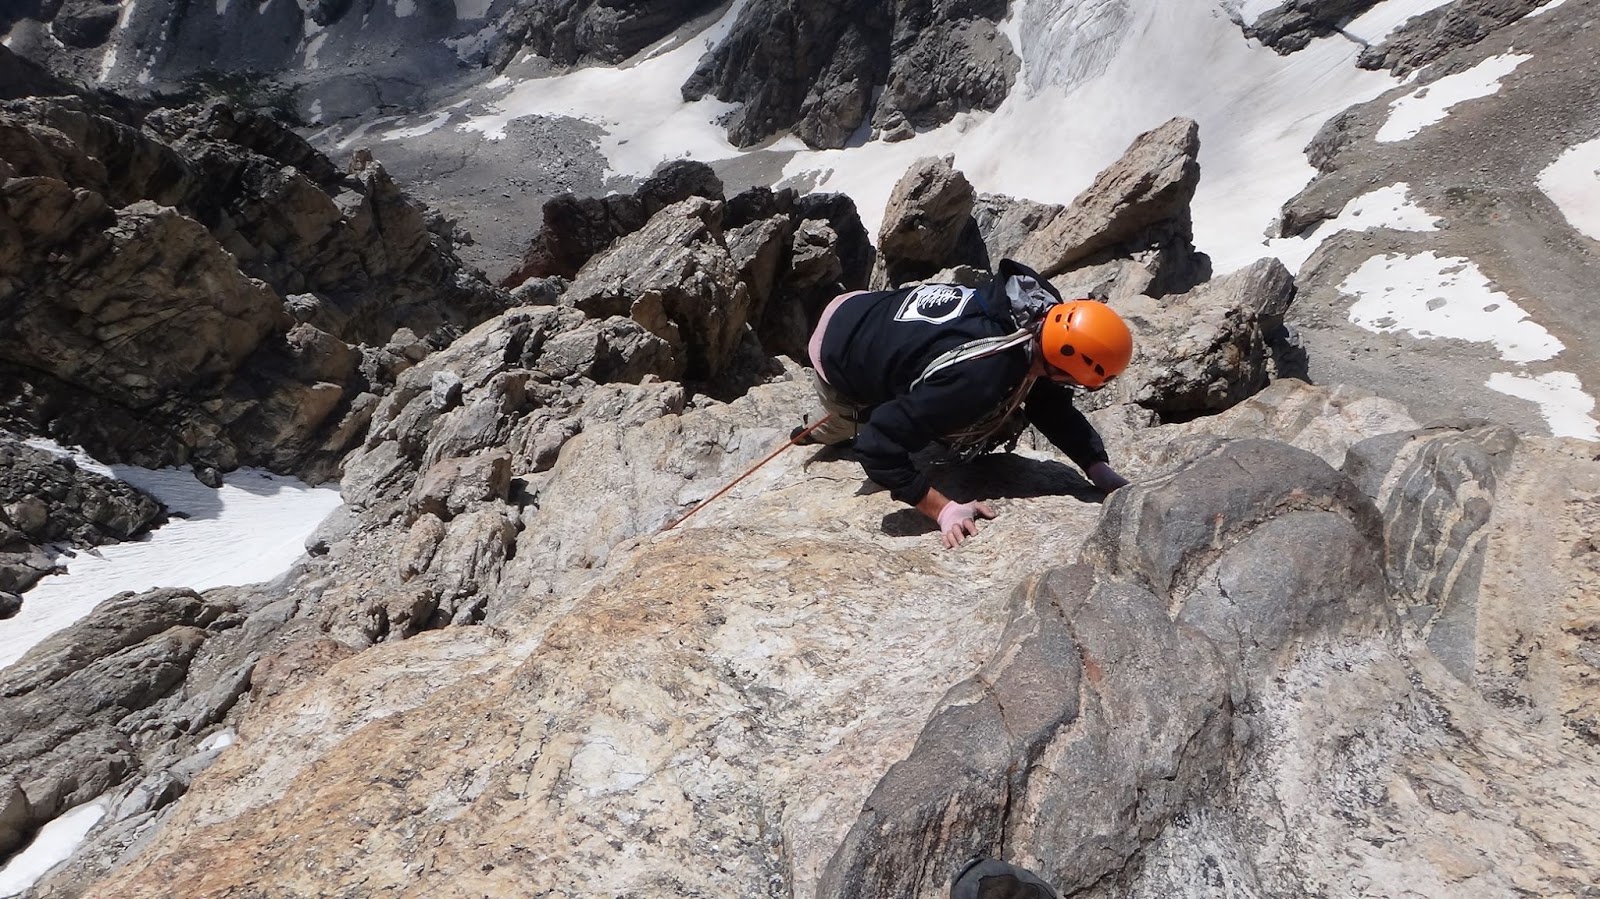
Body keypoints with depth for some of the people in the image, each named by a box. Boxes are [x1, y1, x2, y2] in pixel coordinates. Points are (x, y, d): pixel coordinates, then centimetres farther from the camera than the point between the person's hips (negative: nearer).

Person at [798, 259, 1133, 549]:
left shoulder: (1036, 313, -19)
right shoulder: (976, 381, -44)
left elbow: (1052, 404, -4)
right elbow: (878, 447, -40)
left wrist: (1103, 473, -11)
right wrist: (944, 509, -37)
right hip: (838, 351, -7)